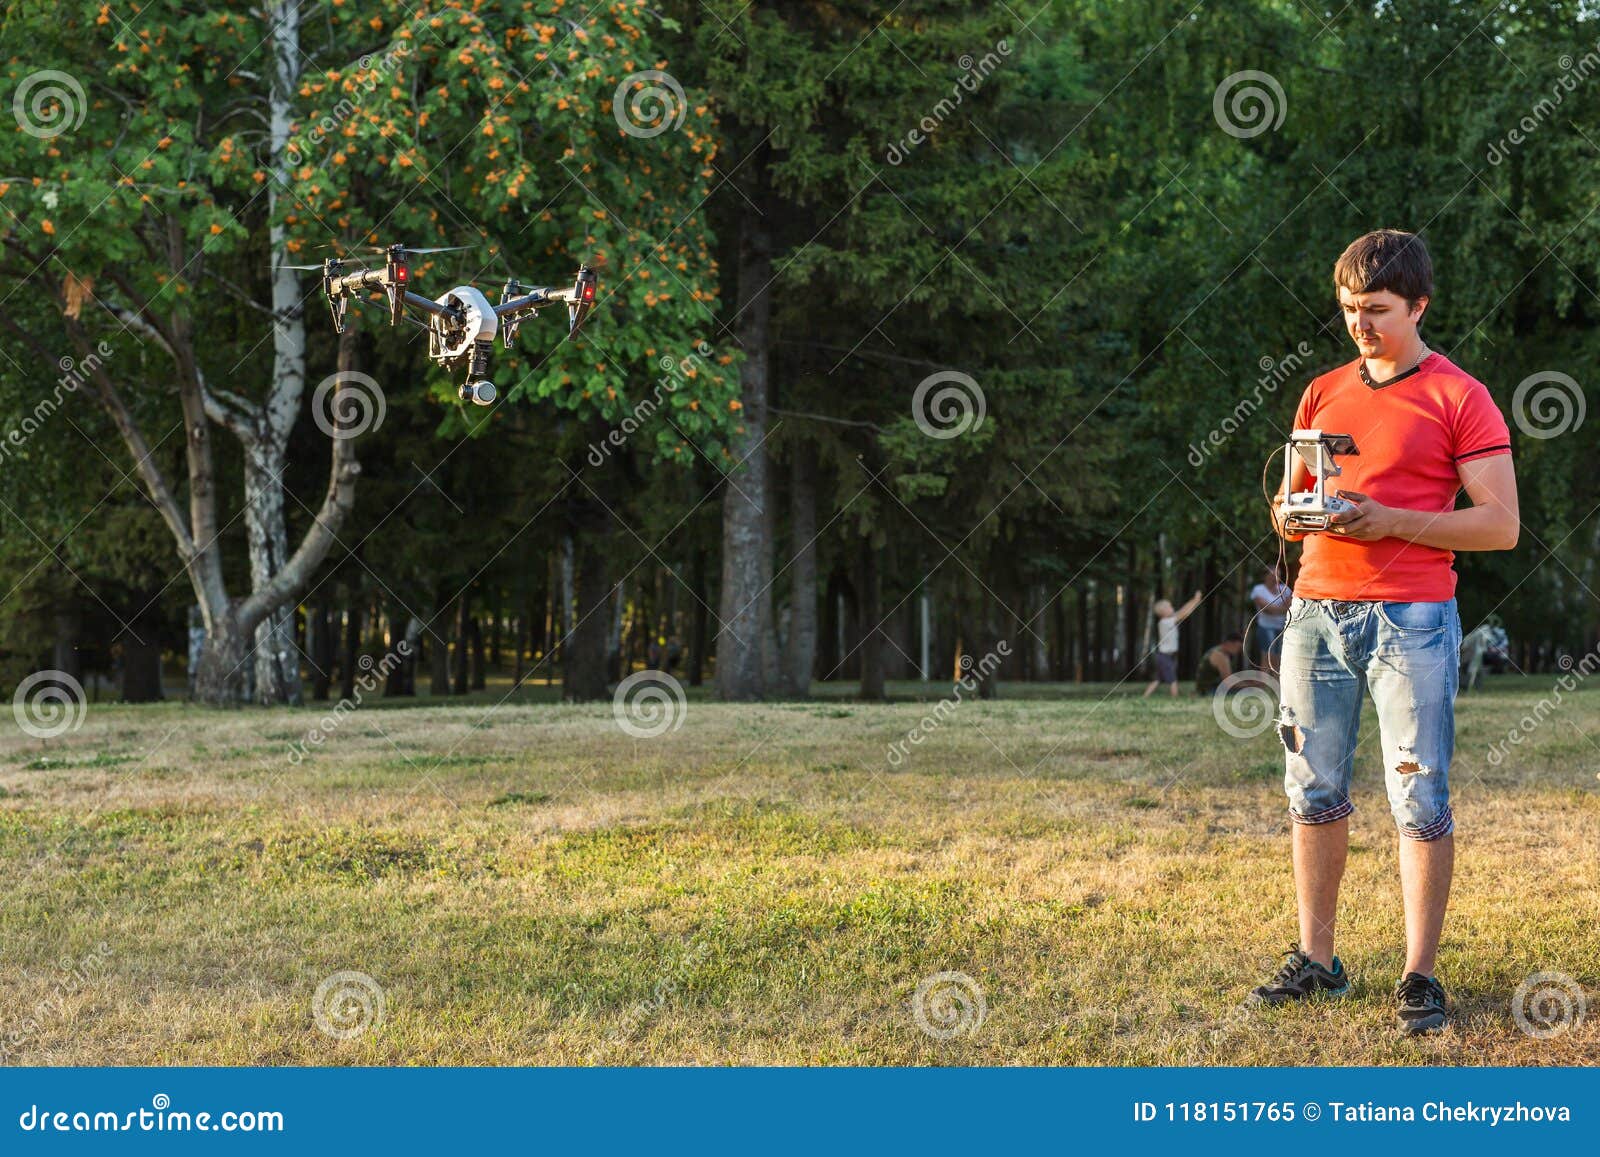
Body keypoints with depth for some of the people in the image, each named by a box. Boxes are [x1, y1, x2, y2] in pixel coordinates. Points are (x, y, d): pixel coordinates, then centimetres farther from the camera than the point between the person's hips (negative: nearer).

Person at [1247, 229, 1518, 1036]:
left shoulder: (1460, 398, -1)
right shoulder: (1322, 395, 15)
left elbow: (1500, 524, -6)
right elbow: (1287, 506, 22)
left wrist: (1391, 521, -16)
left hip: (1411, 619, -5)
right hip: (1317, 608, 5)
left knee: (1420, 799, -4)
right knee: (1314, 790, 7)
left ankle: (1420, 977, 2)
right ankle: (1315, 962, 16)